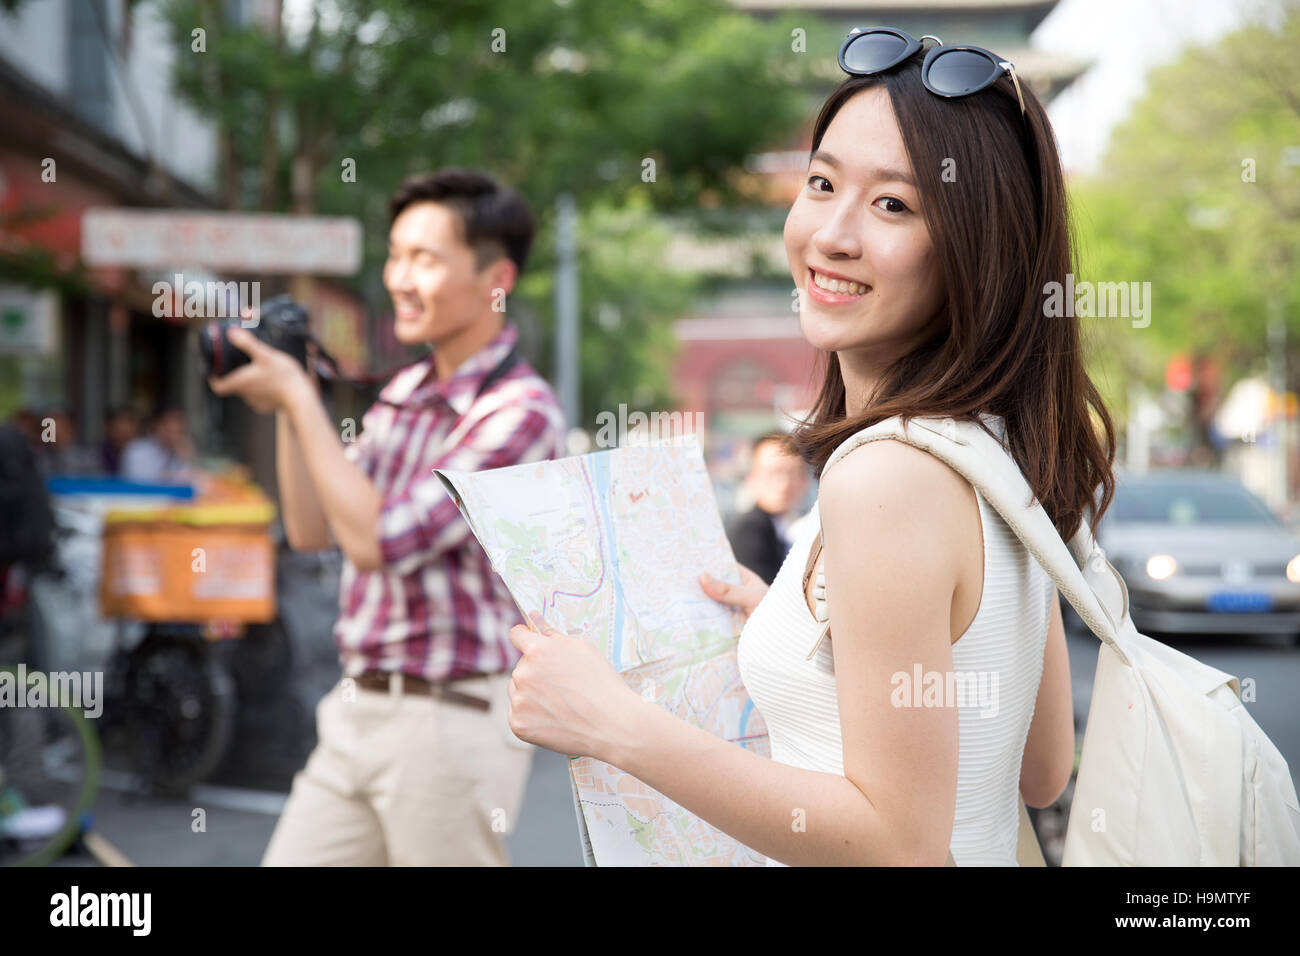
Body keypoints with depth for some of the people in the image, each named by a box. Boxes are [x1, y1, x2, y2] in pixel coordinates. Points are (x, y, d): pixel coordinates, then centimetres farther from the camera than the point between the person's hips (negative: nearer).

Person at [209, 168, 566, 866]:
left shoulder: (520, 411, -16)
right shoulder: (404, 394, 11)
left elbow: (376, 539, -21)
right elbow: (310, 529, 14)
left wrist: (298, 396, -14)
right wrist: (285, 407, 3)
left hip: (454, 722, -8)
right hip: (355, 711, 8)